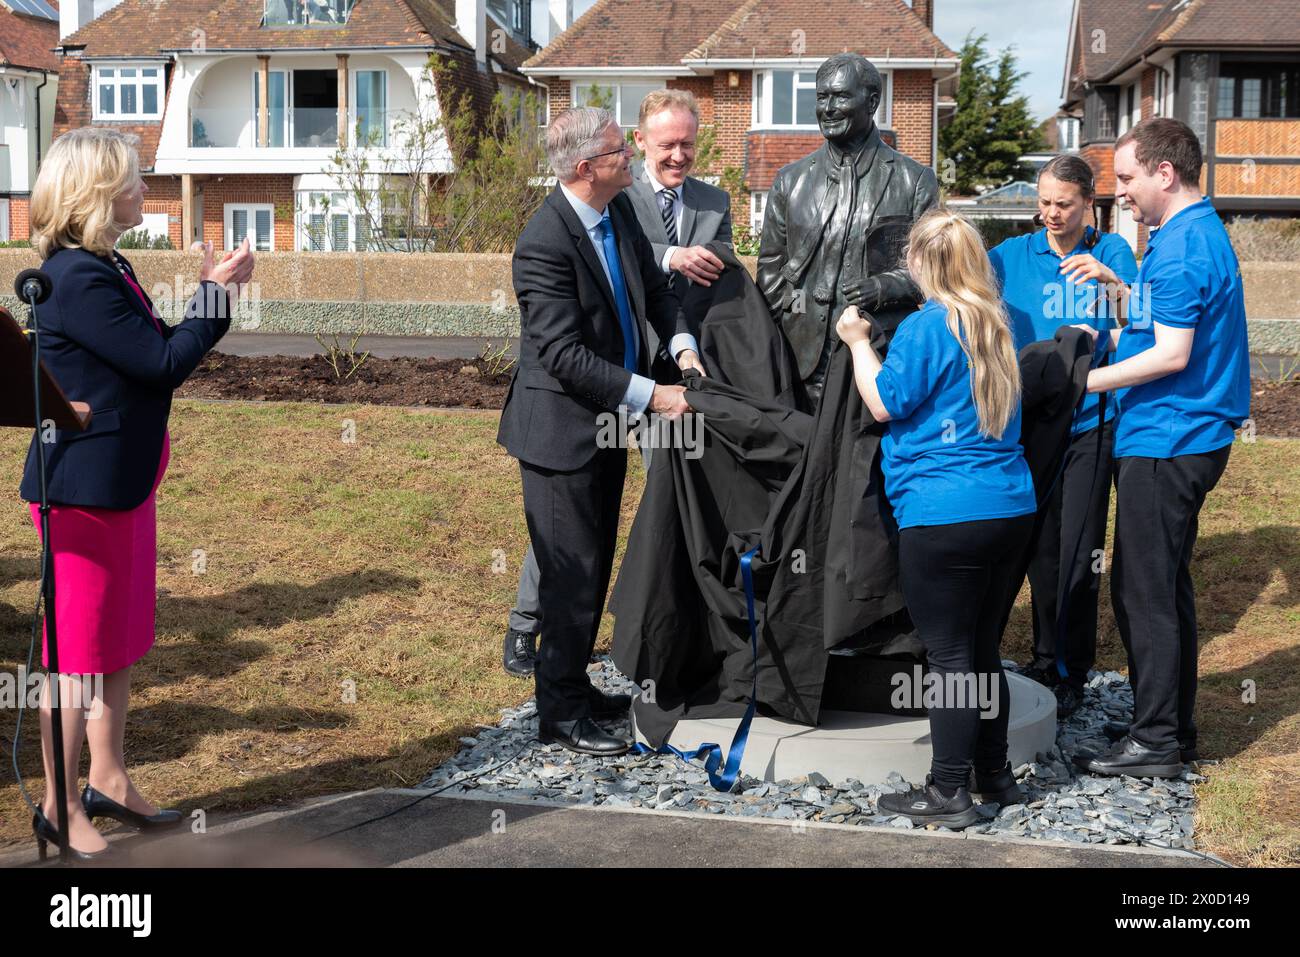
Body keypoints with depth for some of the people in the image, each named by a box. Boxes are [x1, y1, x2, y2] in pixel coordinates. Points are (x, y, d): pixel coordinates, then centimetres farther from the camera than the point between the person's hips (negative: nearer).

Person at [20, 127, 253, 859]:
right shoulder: (80, 279, -21)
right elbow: (164, 364, -21)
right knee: (80, 653, 1)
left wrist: (213, 292, 7)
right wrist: (215, 292, -11)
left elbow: (155, 356, 11)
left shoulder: (104, 270, 10)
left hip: (123, 483, 10)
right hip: (85, 489, -10)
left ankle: (109, 782, 31)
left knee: (121, 643, 18)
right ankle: (60, 808, 14)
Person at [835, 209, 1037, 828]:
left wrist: (858, 342, 7)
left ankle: (949, 793, 3)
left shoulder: (926, 326, -10)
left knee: (950, 655, -2)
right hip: (1013, 509, 8)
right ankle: (994, 772, 25)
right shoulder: (995, 324, 13)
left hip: (944, 516, -7)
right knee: (983, 648, 17)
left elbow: (884, 403, -6)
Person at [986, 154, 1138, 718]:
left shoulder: (1109, 252, 1)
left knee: (1078, 551, -2)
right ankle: (1045, 659, 26)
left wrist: (1109, 280, -31)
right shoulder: (1015, 255, 4)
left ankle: (1073, 674, 10)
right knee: (1040, 546, 10)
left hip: (1089, 422, -2)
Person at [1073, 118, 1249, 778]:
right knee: (1165, 586, 16)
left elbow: (1172, 354, -23)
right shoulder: (1199, 231, 14)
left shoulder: (1182, 248, -19)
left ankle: (1156, 742, 4)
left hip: (1165, 445, -10)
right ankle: (1172, 725, 26)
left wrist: (1085, 382, -15)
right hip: (1180, 439, 10)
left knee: (1144, 590, -3)